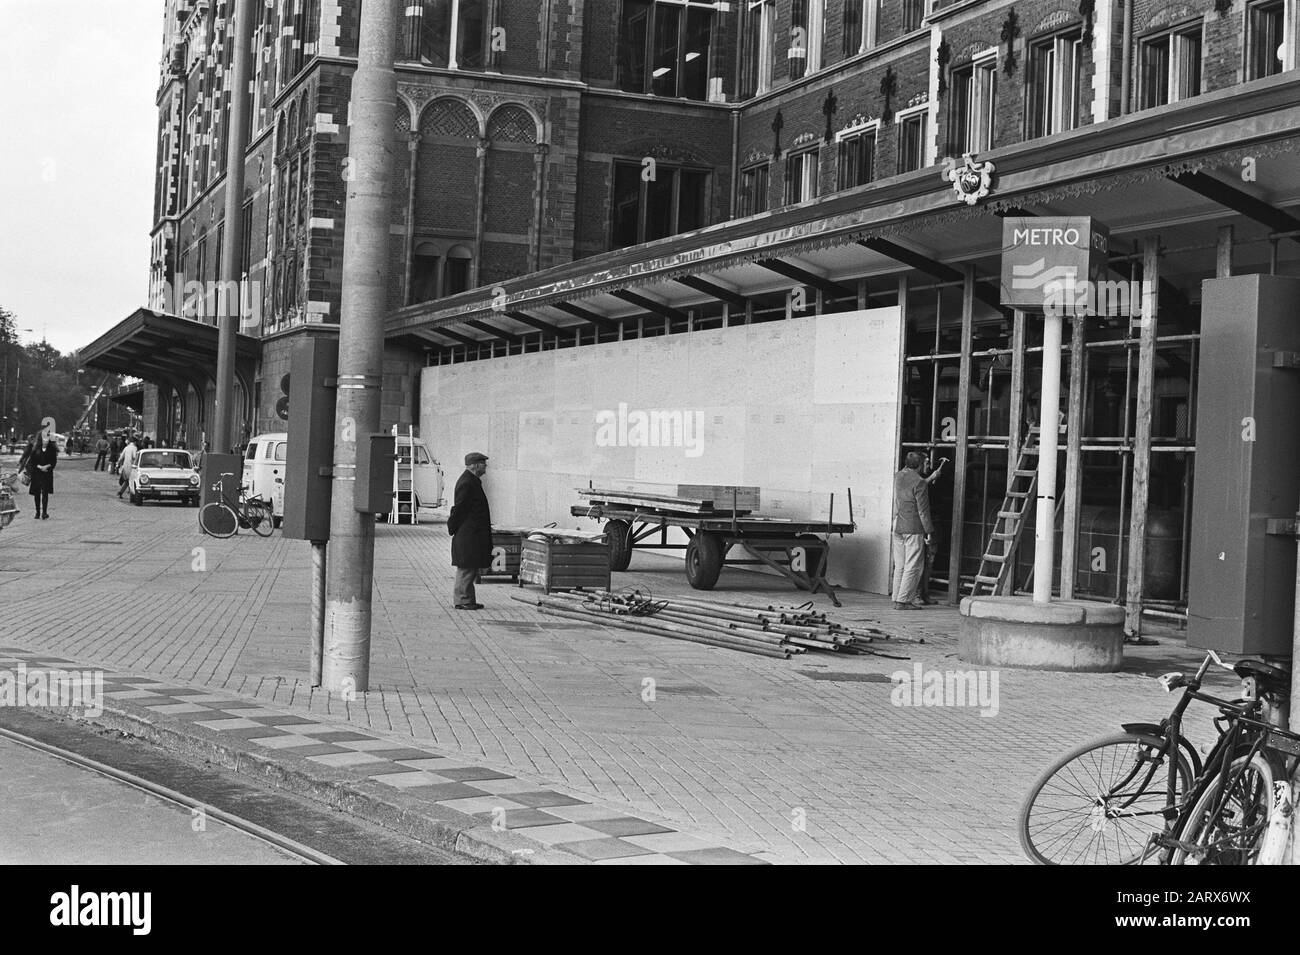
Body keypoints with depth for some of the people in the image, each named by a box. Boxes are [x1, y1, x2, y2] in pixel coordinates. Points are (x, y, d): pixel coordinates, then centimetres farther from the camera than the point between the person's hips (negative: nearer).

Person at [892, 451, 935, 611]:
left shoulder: (898, 477, 8)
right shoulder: (920, 482, -14)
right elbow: (923, 510, -14)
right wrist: (929, 531, -8)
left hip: (897, 527, 7)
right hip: (914, 528, -7)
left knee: (899, 566, 12)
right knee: (913, 566, -2)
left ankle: (898, 598, 14)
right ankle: (903, 600, -5)